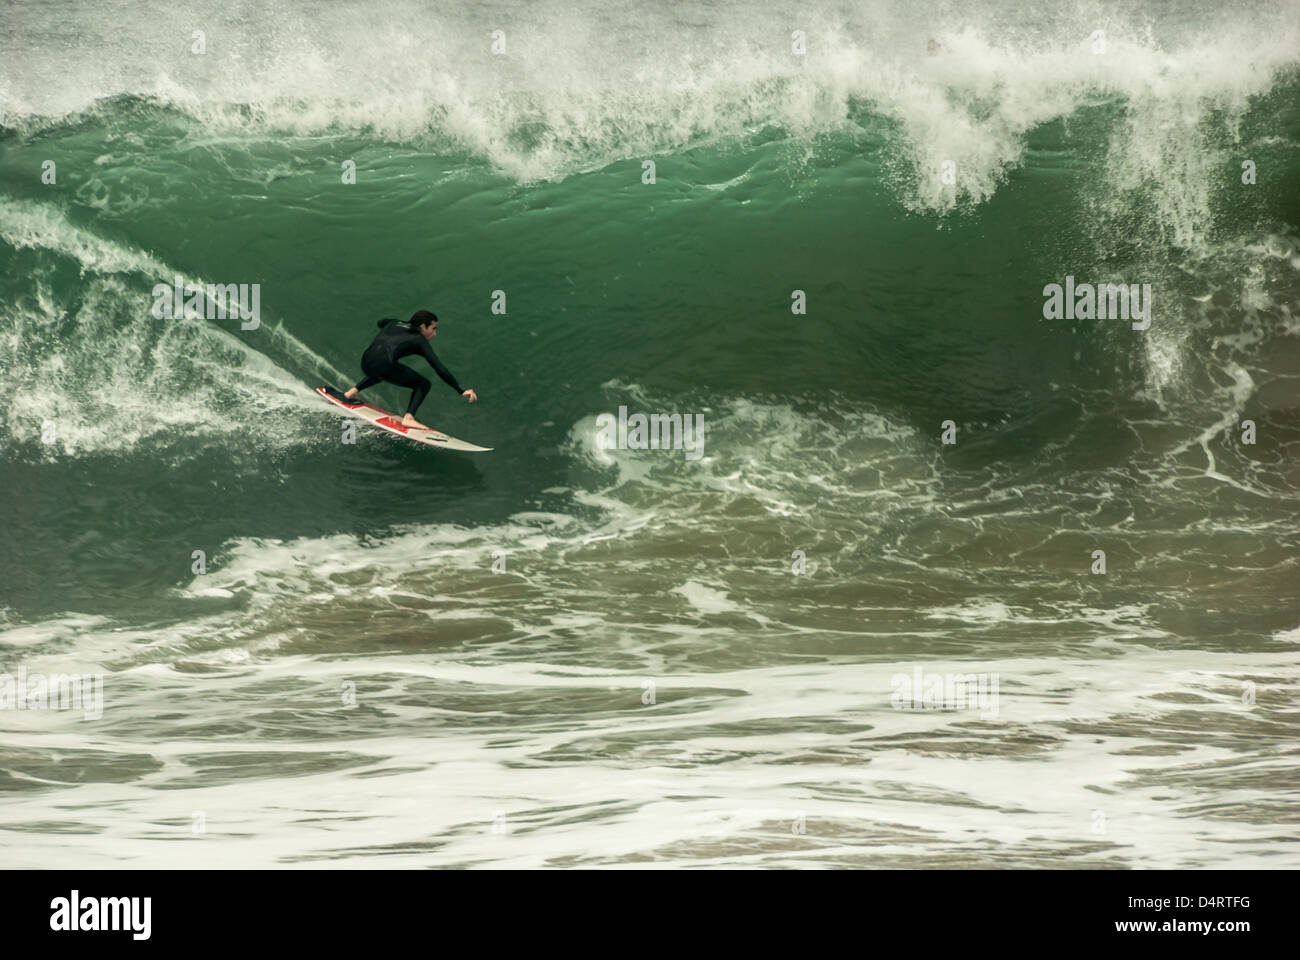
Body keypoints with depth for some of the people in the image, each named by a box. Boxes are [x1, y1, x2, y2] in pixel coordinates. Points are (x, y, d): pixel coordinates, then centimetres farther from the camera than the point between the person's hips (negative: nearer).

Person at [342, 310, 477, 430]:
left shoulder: (395, 324, 29)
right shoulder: (420, 341, 13)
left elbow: (381, 323, 55)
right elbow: (440, 369, 5)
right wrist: (461, 391, 5)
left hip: (365, 363, 7)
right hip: (384, 363, -7)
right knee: (423, 384, 8)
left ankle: (352, 391, 32)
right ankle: (409, 417, -13)